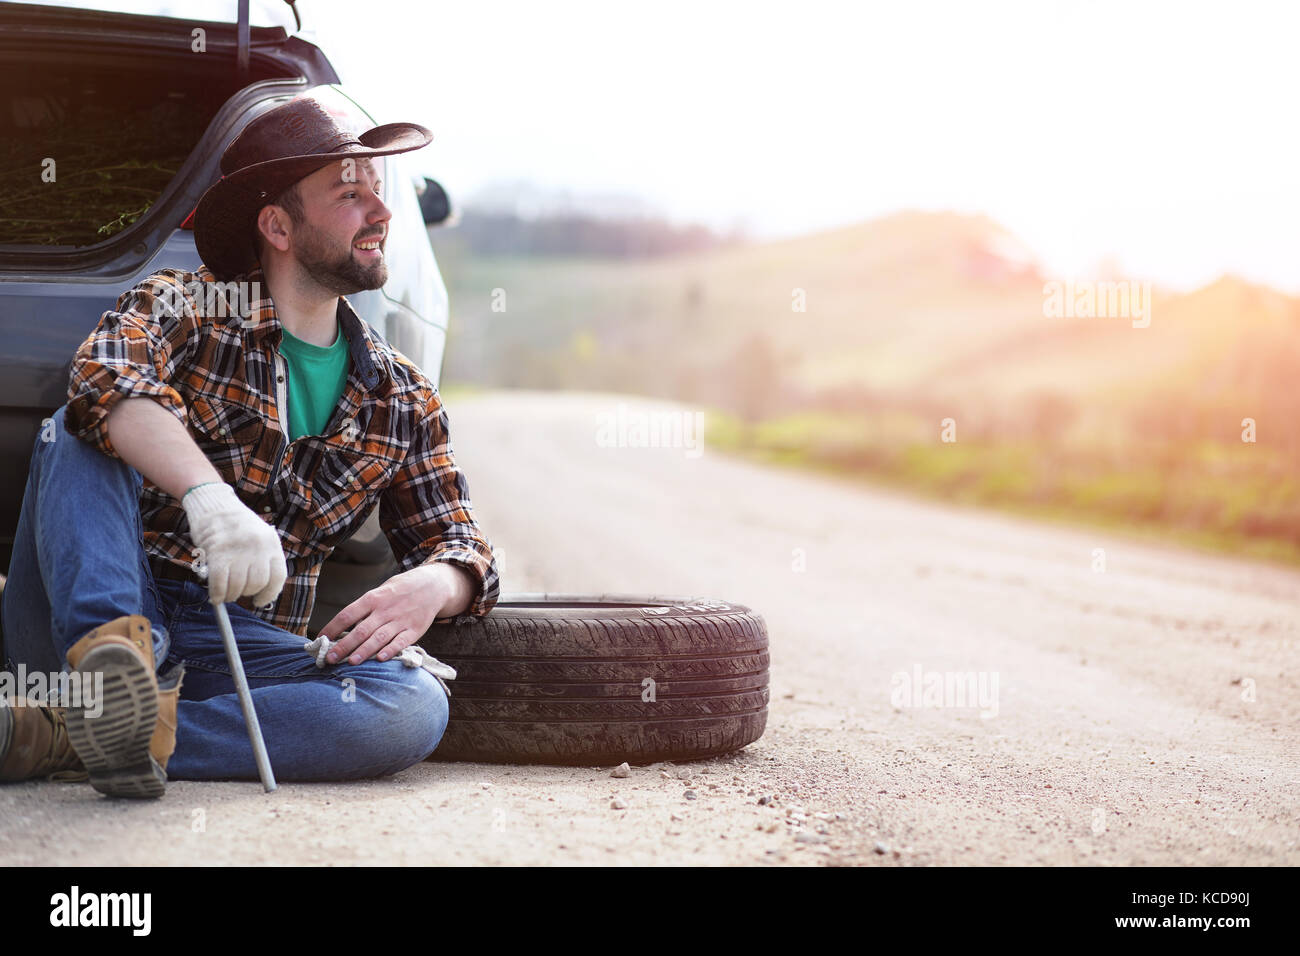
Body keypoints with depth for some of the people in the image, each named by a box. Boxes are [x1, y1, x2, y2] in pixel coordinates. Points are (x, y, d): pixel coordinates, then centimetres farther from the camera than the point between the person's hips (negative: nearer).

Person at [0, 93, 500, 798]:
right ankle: (111, 656, -48)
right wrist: (209, 494, -41)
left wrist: (431, 585, -14)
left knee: (416, 707, -27)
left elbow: (459, 546, 13)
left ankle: (63, 738, -34)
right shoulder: (178, 308, 1)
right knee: (77, 432, -24)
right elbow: (105, 379, -21)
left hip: (240, 645, 3)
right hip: (114, 606, -2)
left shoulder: (404, 400, 15)